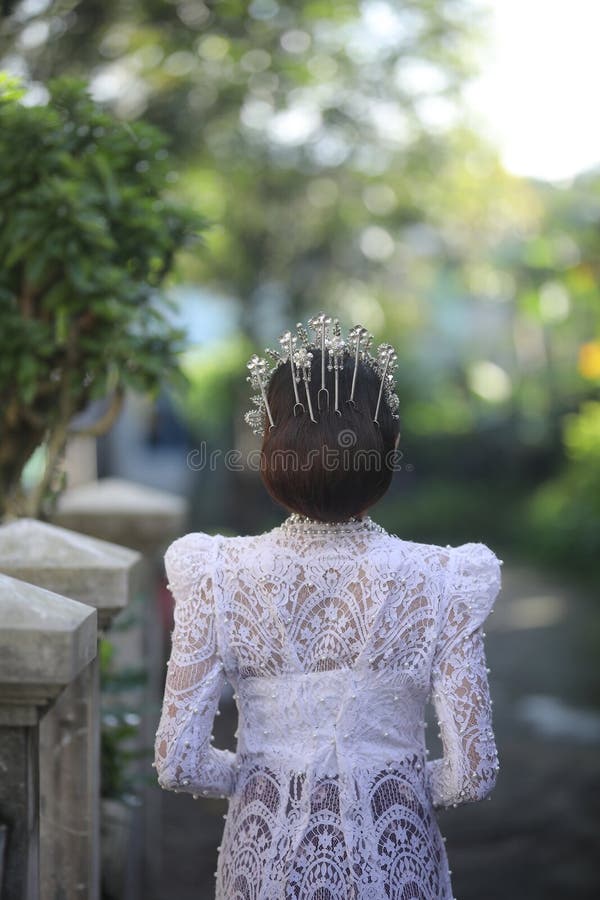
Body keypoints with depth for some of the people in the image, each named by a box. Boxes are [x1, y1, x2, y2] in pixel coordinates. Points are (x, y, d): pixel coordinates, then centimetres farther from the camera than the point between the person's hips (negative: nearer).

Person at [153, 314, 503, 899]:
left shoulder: (217, 575, -14)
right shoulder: (441, 582, -15)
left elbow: (178, 763, -11)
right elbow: (471, 775, -11)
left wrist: (253, 776, 7)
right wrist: (406, 786, 8)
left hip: (267, 851, 1)